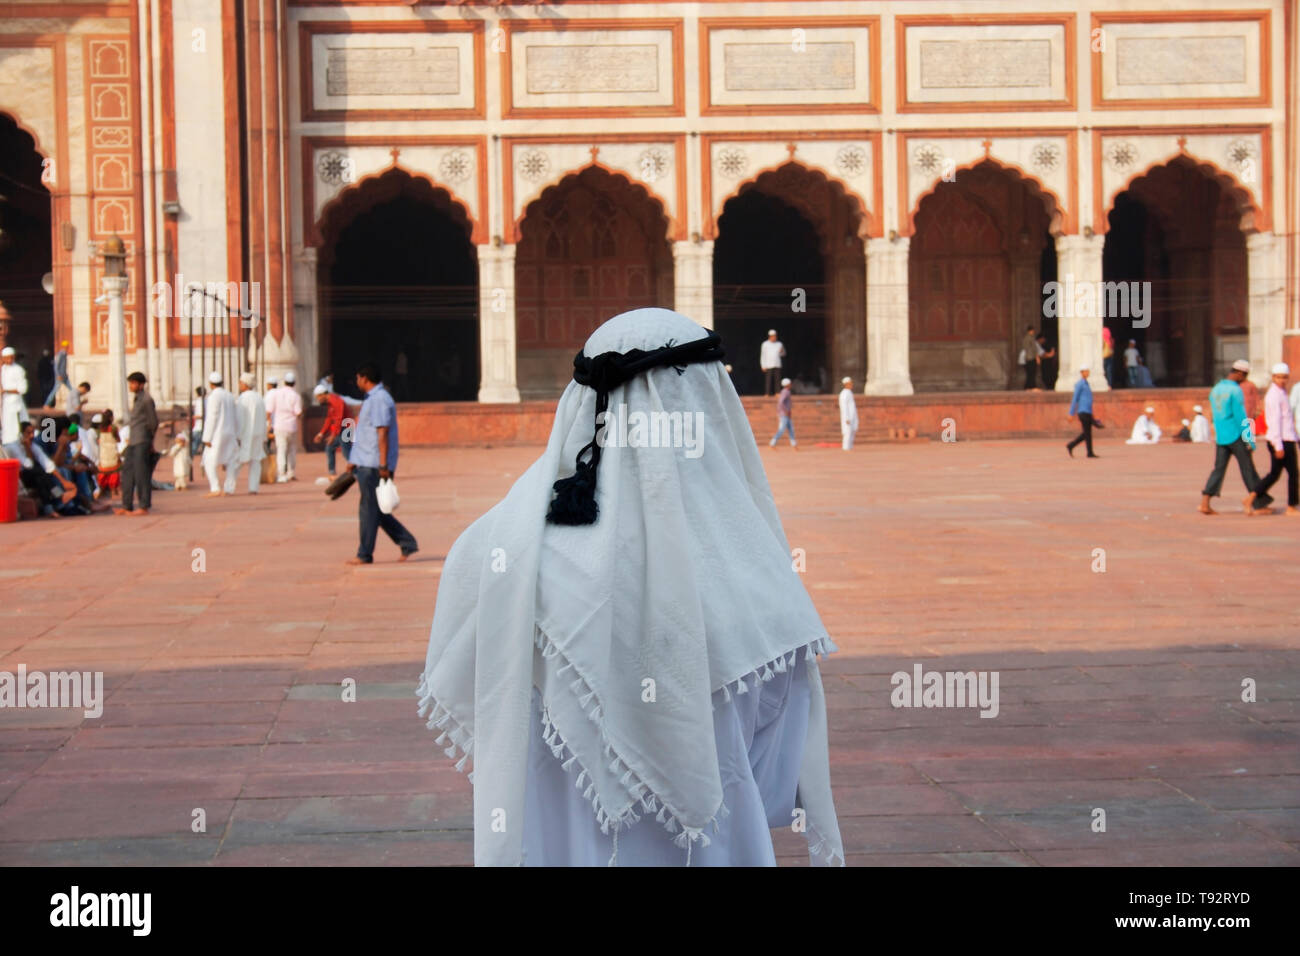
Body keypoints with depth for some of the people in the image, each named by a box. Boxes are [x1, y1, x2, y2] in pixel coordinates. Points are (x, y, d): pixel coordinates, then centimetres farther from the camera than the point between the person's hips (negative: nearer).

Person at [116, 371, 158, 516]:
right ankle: (127, 506, 11)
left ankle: (144, 506, -3)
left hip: (142, 442, -9)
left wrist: (150, 441, -4)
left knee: (140, 473, -7)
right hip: (133, 441, 9)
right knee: (128, 472, 8)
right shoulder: (137, 399, 17)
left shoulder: (146, 399, -10)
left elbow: (153, 422, -10)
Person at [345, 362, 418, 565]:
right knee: (375, 510, 11)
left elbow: (382, 433, -19)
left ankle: (365, 554, 3)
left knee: (369, 510, -3)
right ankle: (407, 544, 12)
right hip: (366, 463, 10)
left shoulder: (379, 400, -13)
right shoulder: (372, 399, 20)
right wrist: (354, 461, 26)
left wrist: (383, 465, -23)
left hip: (373, 465, -10)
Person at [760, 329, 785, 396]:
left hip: (777, 365, 3)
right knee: (768, 380, -7)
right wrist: (763, 366, -6)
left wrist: (782, 352, -7)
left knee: (777, 379, 0)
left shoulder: (779, 344, 13)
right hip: (768, 366, -3)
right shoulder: (765, 344, 4)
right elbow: (762, 355, 1)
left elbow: (783, 354, 18)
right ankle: (767, 393, -6)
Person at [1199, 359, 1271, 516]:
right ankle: (1257, 504, 7)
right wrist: (1249, 439, -14)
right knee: (1248, 469, 2)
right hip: (1235, 437, -7)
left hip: (1220, 437, 7)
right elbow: (1240, 416, -17)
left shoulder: (1215, 390, 11)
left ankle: (1205, 503, -4)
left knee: (1219, 468, 7)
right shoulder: (1235, 390, -14)